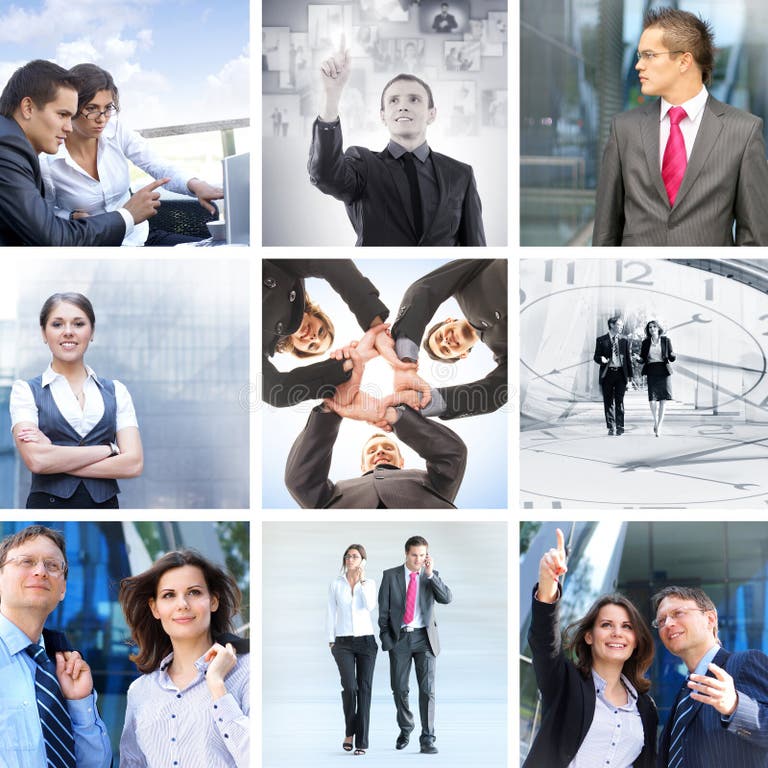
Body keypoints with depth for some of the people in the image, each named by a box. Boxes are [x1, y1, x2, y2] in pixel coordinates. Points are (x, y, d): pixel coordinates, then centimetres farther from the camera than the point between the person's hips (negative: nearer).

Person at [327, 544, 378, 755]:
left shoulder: (369, 583, 4)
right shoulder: (336, 584, 6)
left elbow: (370, 605, -14)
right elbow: (331, 614, 8)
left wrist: (362, 581, -11)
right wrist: (331, 640, 2)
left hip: (366, 640, 0)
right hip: (343, 642, 0)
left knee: (364, 689, -3)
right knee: (349, 687, -16)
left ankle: (361, 741, -2)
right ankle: (349, 732, 6)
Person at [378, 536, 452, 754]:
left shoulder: (431, 576, 5)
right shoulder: (390, 576, 3)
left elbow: (447, 598, -10)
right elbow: (383, 609, 5)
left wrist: (430, 574, -15)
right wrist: (385, 637, -1)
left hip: (424, 638, 0)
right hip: (399, 638, 0)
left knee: (427, 689, -7)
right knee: (399, 689, 8)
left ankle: (427, 739, -5)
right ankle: (405, 729, 29)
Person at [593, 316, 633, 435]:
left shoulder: (624, 340, 11)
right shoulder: (601, 340, 5)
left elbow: (628, 358, 12)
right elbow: (596, 357, 5)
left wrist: (629, 375, 5)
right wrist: (601, 359, -20)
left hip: (620, 373, 1)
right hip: (607, 373, -1)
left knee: (619, 400, -3)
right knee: (608, 401, 2)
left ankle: (620, 427, 1)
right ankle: (611, 427, 8)